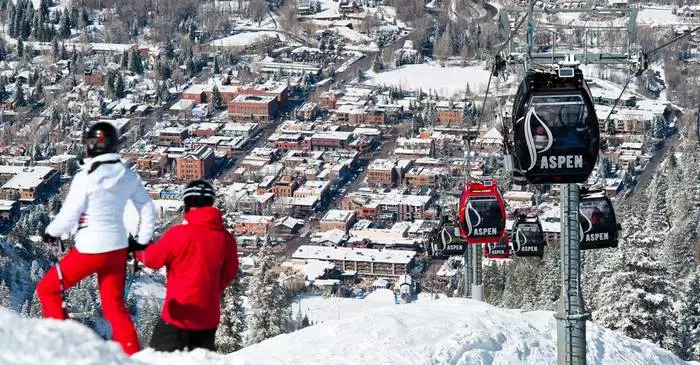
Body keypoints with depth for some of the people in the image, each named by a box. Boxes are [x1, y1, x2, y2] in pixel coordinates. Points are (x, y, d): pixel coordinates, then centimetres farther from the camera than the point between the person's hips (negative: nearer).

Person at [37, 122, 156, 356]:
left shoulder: (85, 178, -18)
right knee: (114, 306, 16)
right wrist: (142, 242, 19)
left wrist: (51, 232, 6)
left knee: (47, 289, 12)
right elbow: (148, 211, 8)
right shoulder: (128, 177, 0)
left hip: (90, 250, -6)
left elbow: (68, 217, -14)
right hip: (118, 249, 6)